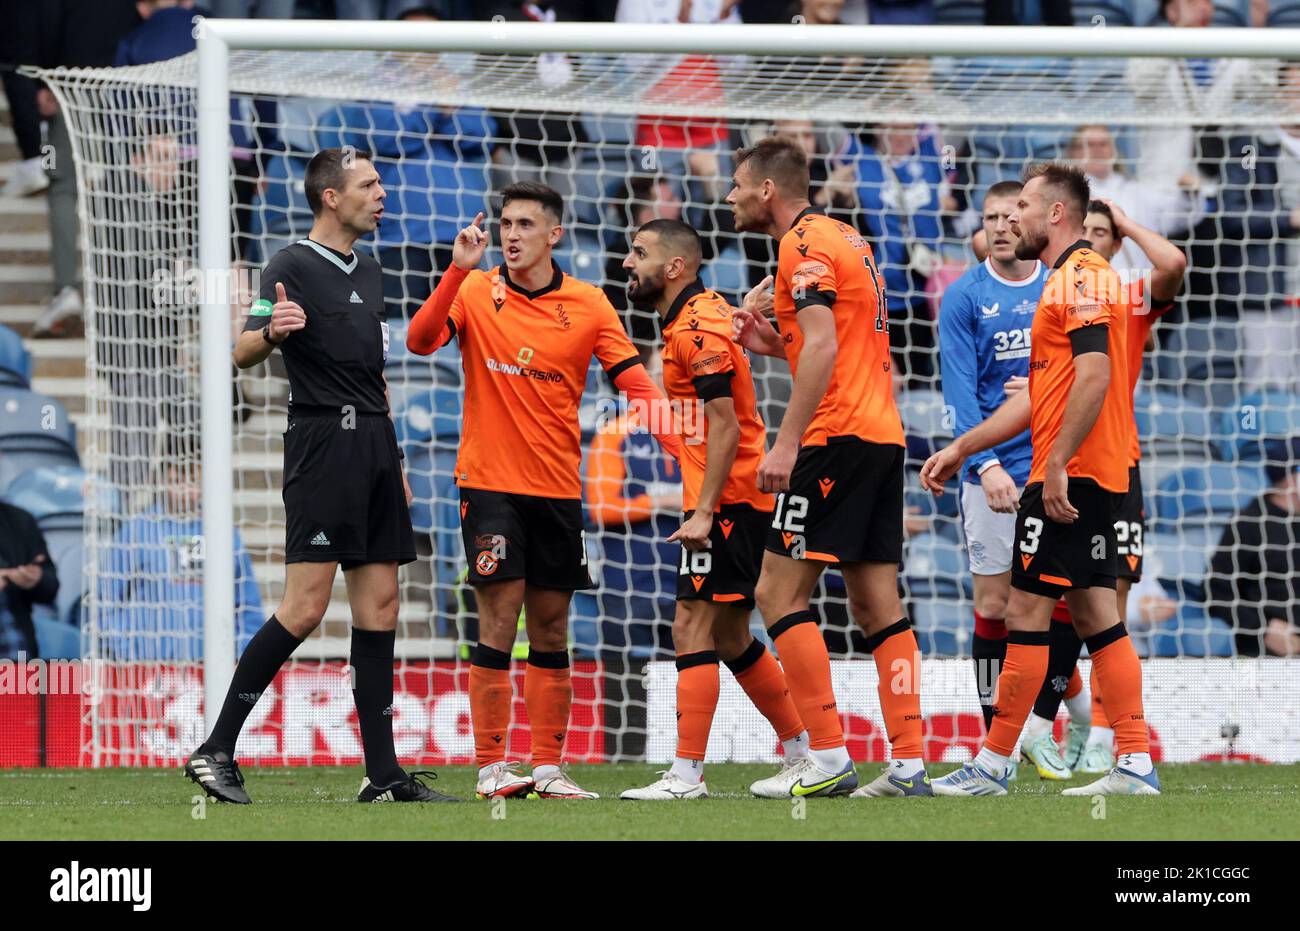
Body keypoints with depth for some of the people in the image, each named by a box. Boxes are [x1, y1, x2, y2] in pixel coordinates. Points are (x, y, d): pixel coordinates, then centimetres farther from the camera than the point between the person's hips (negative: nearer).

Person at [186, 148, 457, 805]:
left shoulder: (369, 273, 19)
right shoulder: (293, 266, -5)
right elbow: (244, 353, -16)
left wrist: (395, 466, 24)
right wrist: (270, 332, -39)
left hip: (374, 444, 8)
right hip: (323, 442, -8)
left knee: (379, 605, 5)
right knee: (305, 607, -14)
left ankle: (383, 774, 6)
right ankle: (216, 751, -10)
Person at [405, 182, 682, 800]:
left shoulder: (588, 304, 2)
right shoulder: (477, 293, -1)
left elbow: (633, 380, -1)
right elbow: (420, 341, -16)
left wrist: (678, 445, -14)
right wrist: (458, 272, -27)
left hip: (558, 488, 3)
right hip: (490, 484, -2)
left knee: (551, 629, 6)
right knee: (499, 623, -8)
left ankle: (548, 767, 10)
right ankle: (491, 766, -5)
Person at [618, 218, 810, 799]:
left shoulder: (697, 330, -16)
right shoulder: (700, 317, 15)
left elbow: (725, 426, -20)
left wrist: (704, 511, -23)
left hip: (727, 502, -10)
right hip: (738, 504, 10)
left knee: (693, 628, -12)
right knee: (730, 639, 16)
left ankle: (687, 774, -15)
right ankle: (801, 748, 24)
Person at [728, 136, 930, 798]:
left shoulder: (804, 244, -9)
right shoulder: (847, 240, 20)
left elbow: (824, 347, -20)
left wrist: (786, 444, -23)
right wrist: (774, 343, 16)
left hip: (837, 438, -10)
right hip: (882, 434, 10)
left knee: (778, 593, -7)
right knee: (876, 604, 7)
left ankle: (827, 758, -12)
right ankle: (908, 765, 2)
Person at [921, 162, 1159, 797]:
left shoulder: (1081, 276, -11)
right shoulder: (1068, 280, 22)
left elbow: (1094, 374, -22)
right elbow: (1038, 396, 26)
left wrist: (1057, 466, -25)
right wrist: (960, 449, 26)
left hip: (1068, 478, -10)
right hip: (1093, 480, 10)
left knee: (1027, 612, -7)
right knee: (1094, 616, 8)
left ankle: (991, 767, -4)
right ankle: (1136, 765, 5)